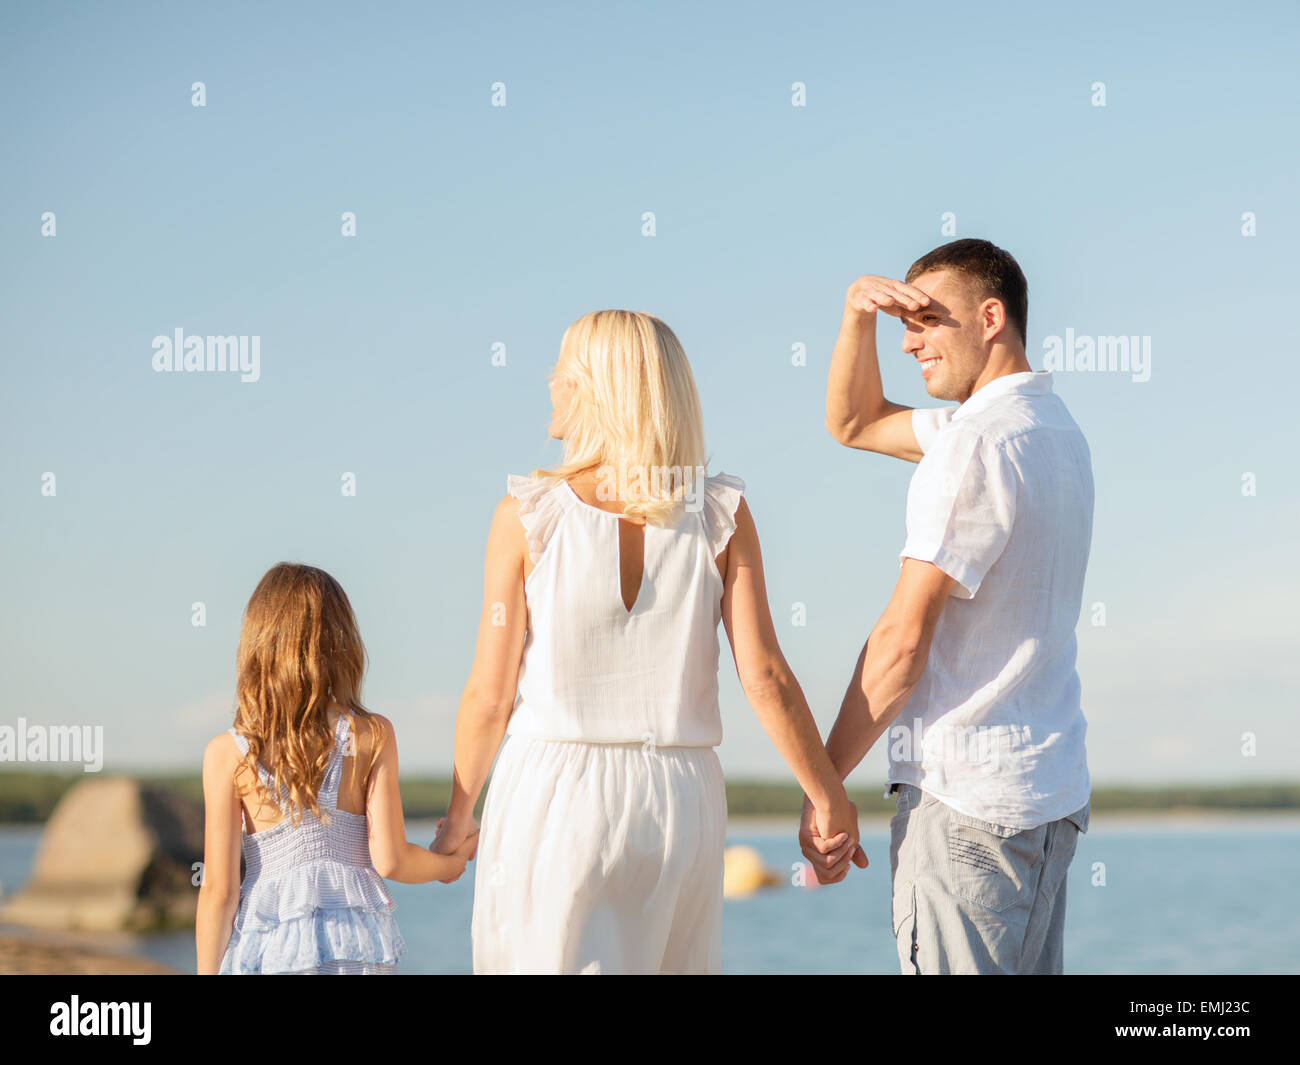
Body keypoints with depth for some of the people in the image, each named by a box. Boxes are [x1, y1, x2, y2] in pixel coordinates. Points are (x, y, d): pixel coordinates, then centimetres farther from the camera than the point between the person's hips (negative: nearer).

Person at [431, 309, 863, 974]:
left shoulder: (527, 515, -6)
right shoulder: (722, 514, -2)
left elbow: (490, 694, -3)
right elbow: (765, 678, -6)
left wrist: (458, 817, 11)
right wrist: (828, 797, 4)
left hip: (553, 796, -3)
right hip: (682, 801, 3)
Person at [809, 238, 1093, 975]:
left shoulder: (976, 444, -15)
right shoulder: (1050, 425, 15)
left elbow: (903, 641, -16)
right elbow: (855, 424, 25)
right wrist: (859, 311, 9)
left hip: (968, 798, -9)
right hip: (1052, 788, 10)